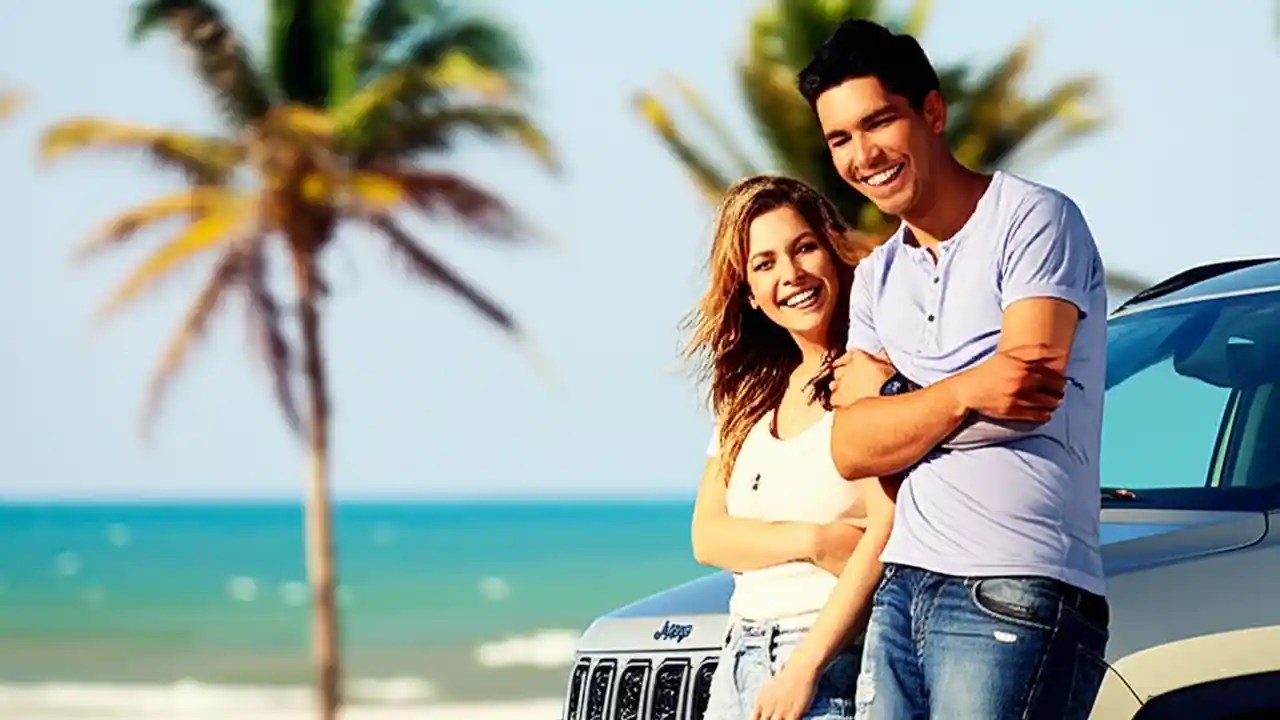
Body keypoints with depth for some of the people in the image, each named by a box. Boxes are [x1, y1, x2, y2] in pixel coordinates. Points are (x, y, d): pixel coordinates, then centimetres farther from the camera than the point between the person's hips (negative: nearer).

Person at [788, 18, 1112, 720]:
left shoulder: (1033, 219, -2)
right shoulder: (876, 278, 18)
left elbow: (1033, 394, -13)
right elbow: (854, 449, 6)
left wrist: (886, 398, 2)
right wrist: (966, 393, -12)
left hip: (1014, 599, -6)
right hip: (901, 593, 7)